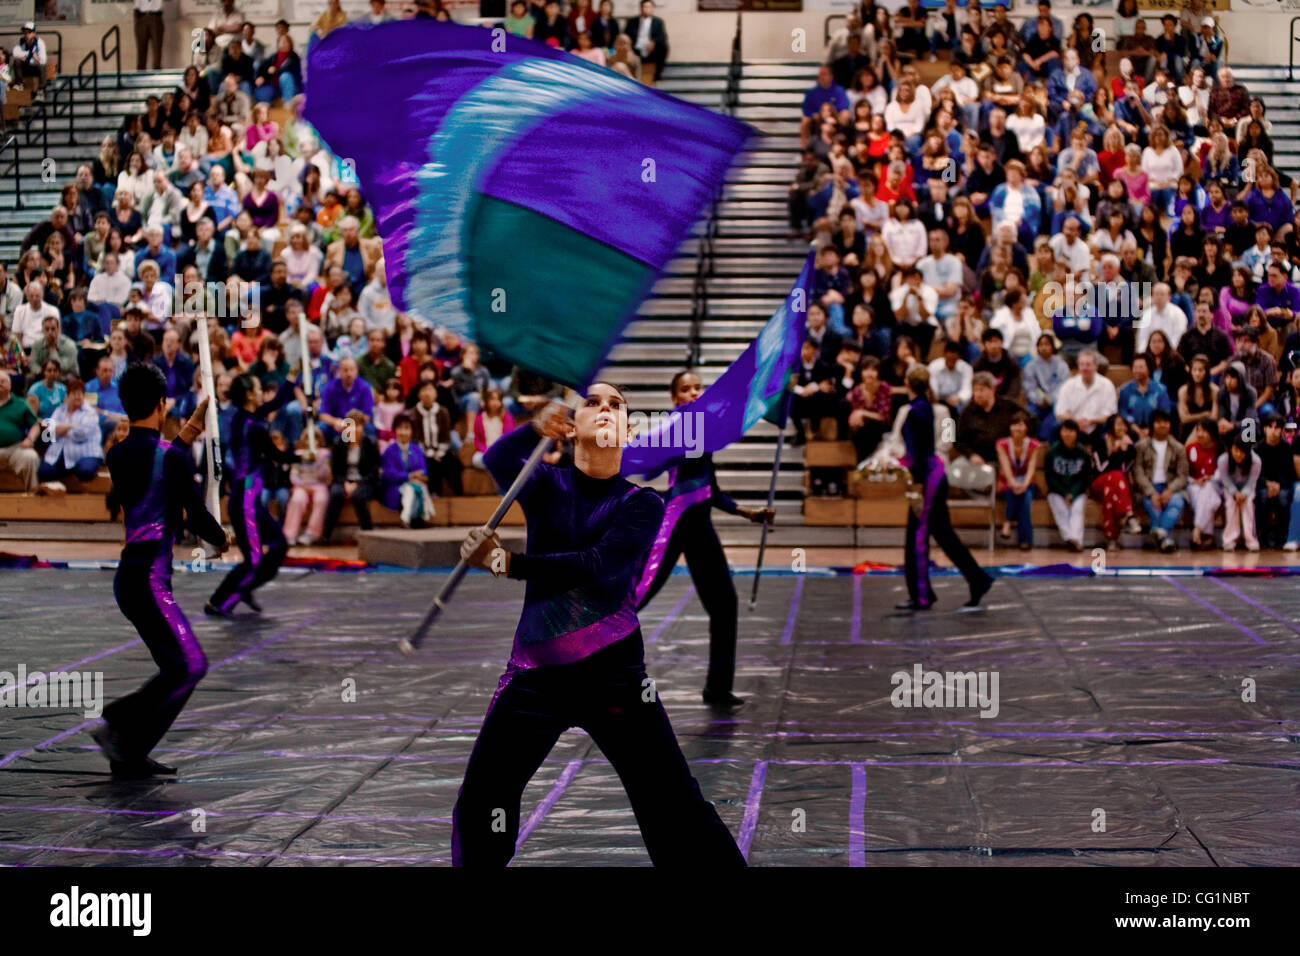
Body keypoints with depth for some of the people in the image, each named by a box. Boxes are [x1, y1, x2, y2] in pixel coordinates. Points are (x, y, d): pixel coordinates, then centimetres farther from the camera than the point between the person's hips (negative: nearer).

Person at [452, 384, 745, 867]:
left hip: (615, 672, -1)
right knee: (478, 808, -1)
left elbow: (598, 566, -16)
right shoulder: (546, 484, 4)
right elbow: (497, 462, -19)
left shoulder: (642, 504, 0)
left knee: (677, 809, -7)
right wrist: (538, 428, -38)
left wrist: (506, 563, -18)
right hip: (536, 672, 1)